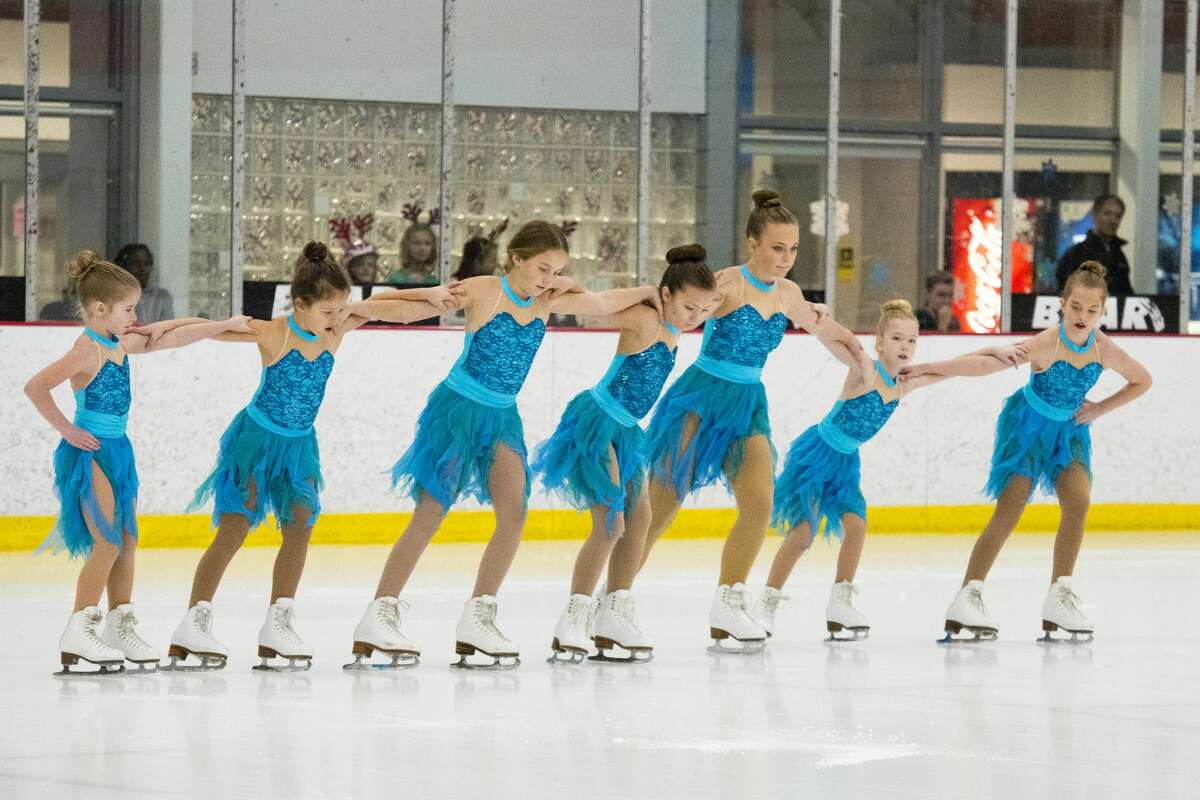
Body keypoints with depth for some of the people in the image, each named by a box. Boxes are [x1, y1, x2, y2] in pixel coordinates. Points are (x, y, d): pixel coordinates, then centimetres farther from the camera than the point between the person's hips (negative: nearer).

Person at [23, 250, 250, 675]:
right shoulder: (87, 351, -18)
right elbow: (35, 388, -24)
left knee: (127, 542, 10)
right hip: (89, 451, -9)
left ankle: (119, 627, 18)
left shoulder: (120, 344, 8)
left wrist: (224, 325, 20)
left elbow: (171, 338, 19)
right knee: (108, 544, -11)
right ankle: (78, 633, -9)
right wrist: (67, 430, -17)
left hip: (116, 449, 9)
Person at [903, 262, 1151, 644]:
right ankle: (968, 597, -10)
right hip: (1029, 424, -4)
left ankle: (1059, 598, -7)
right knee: (1011, 507, -12)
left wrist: (1099, 409, -3)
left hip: (1069, 427, 4)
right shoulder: (1046, 345, -30)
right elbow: (985, 362, -37)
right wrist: (927, 368, -44)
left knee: (1078, 500, -14)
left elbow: (1142, 380, 4)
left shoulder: (1104, 349, -16)